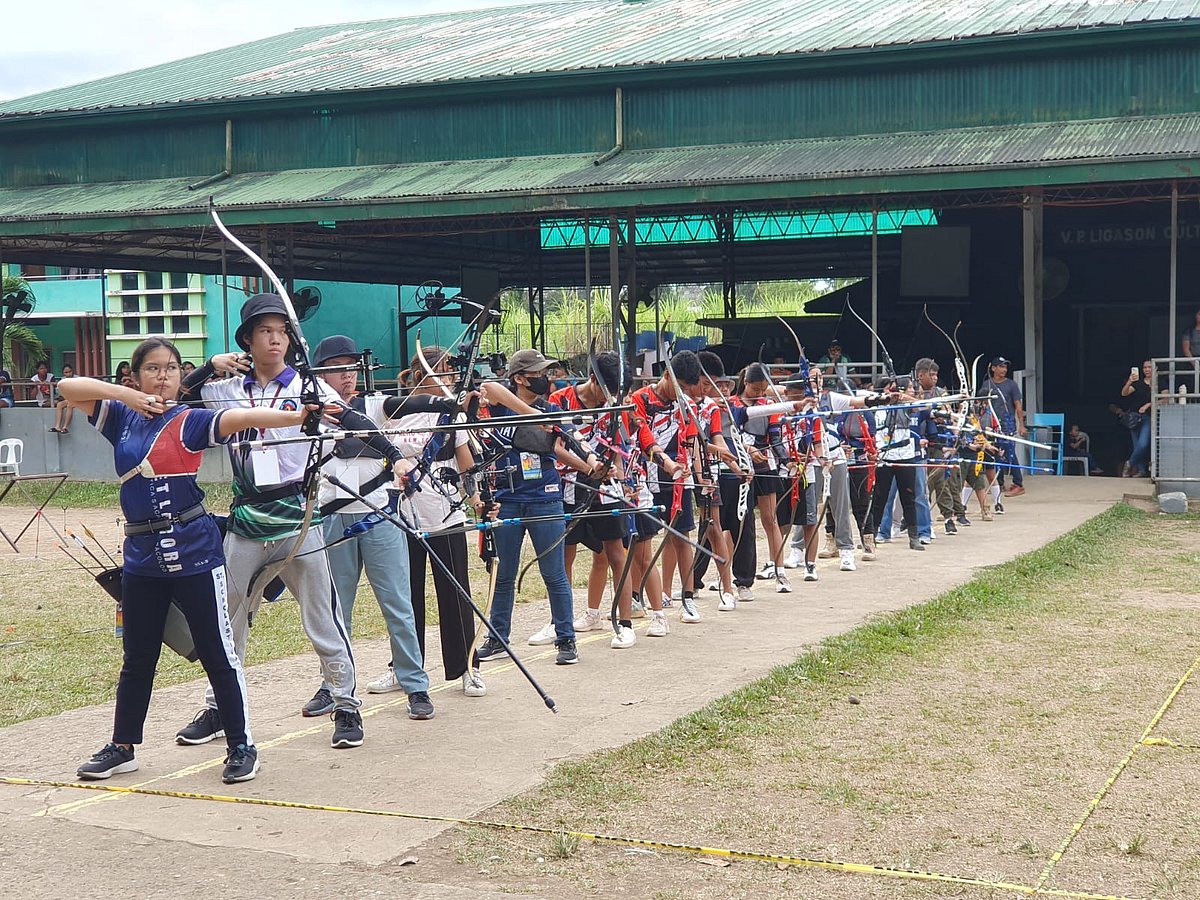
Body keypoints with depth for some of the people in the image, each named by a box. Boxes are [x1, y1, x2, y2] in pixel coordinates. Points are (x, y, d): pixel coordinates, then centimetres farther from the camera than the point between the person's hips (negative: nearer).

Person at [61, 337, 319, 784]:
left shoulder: (190, 421, -5)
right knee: (137, 658, 16)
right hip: (141, 553, 4)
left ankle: (241, 747, 11)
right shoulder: (122, 417, 8)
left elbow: (242, 417, -21)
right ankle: (123, 747, 29)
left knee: (217, 654, 1)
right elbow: (68, 387, 2)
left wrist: (297, 416, -37)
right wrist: (128, 396, -10)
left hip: (193, 551, -4)